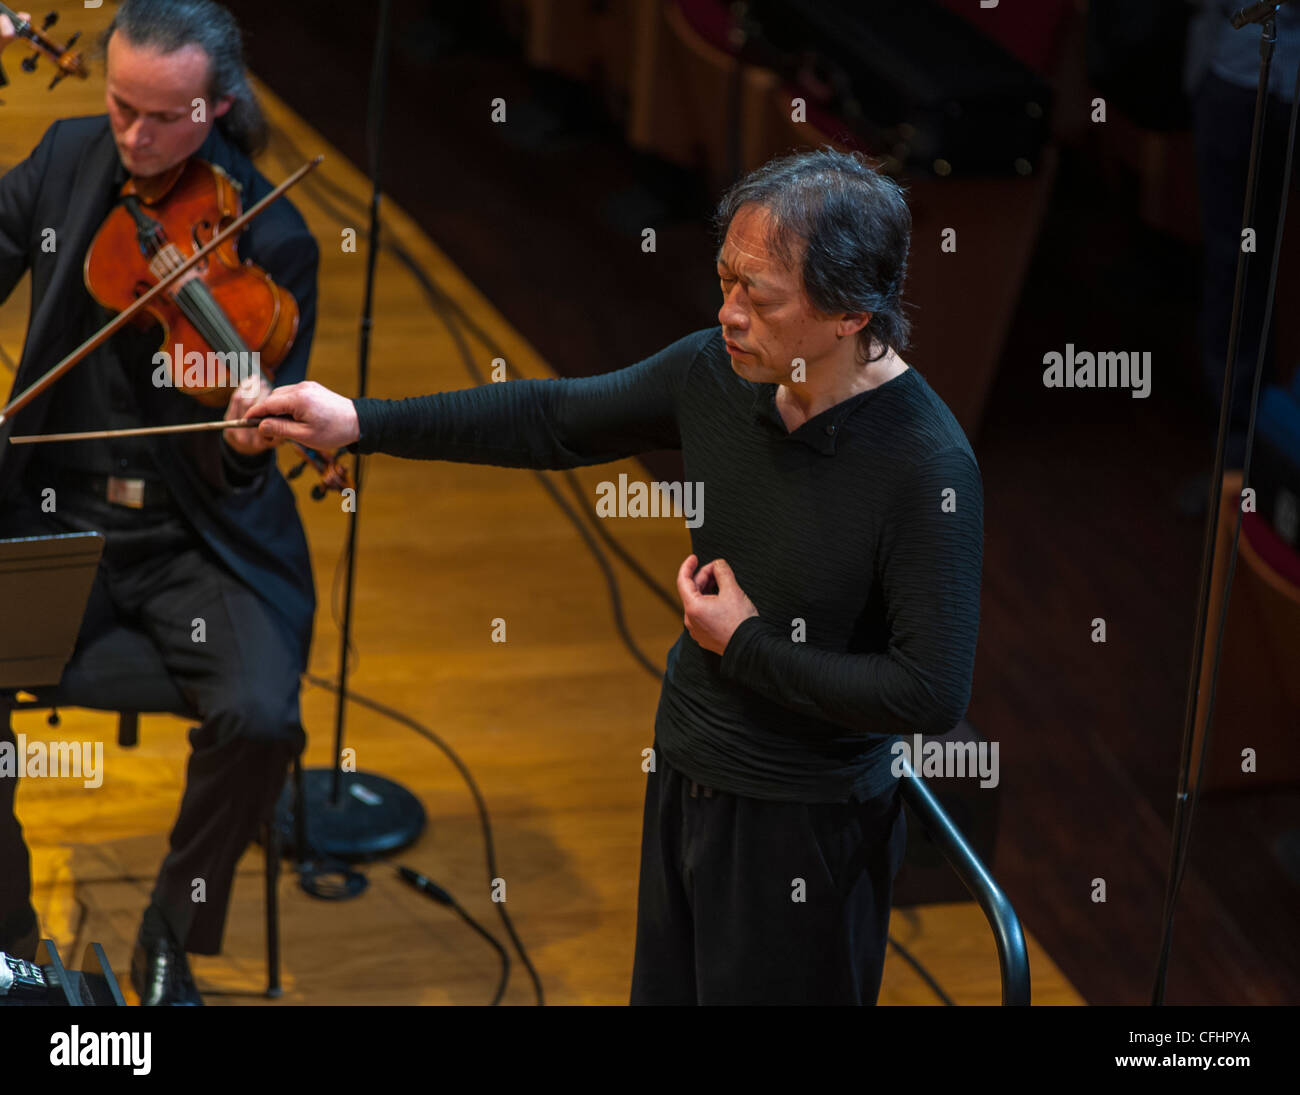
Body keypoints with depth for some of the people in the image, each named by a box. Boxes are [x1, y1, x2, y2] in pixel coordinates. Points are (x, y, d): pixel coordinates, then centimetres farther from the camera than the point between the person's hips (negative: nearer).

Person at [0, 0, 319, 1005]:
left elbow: (235, 472, -13)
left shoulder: (270, 239, -11)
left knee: (259, 717, -27)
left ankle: (173, 936, 1)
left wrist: (247, 443, -35)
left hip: (196, 536, -2)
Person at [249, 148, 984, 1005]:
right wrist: (360, 422, 4)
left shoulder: (929, 467, -26)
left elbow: (933, 694, -27)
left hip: (806, 830, -7)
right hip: (686, 775, 7)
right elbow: (555, 422, 8)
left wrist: (745, 644, -18)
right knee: (666, 989, 21)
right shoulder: (716, 371, -6)